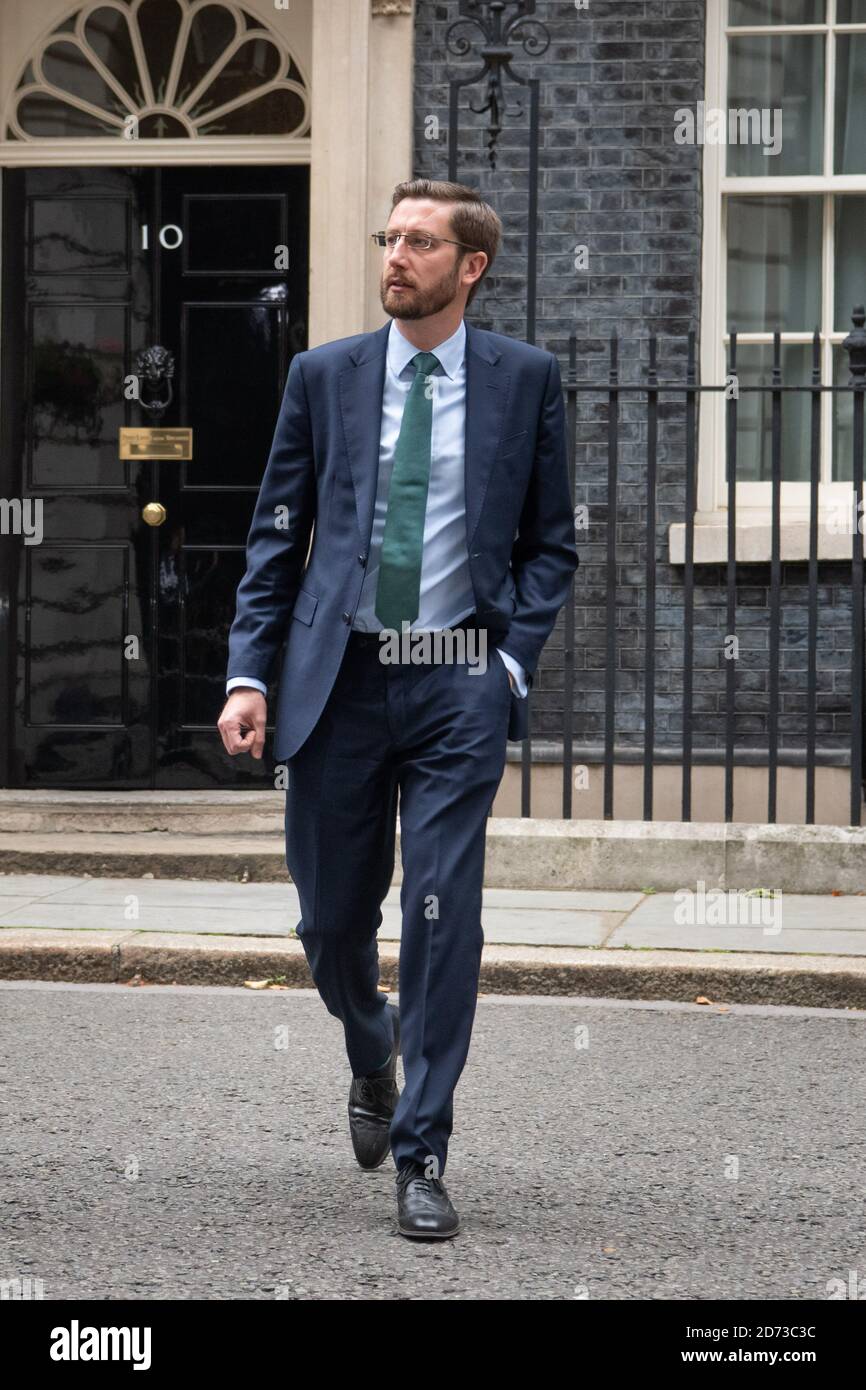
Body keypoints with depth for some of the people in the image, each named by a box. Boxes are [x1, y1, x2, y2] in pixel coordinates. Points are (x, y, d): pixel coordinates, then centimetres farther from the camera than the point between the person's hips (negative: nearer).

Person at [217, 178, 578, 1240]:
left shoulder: (524, 378, 3)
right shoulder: (323, 376, 5)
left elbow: (550, 543, 9)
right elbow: (275, 536, 7)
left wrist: (513, 660, -4)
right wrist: (248, 673, -3)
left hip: (457, 685, -2)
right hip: (339, 680, 2)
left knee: (443, 915, -7)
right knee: (331, 920, 9)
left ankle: (421, 1157, 3)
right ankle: (372, 1052, 42)